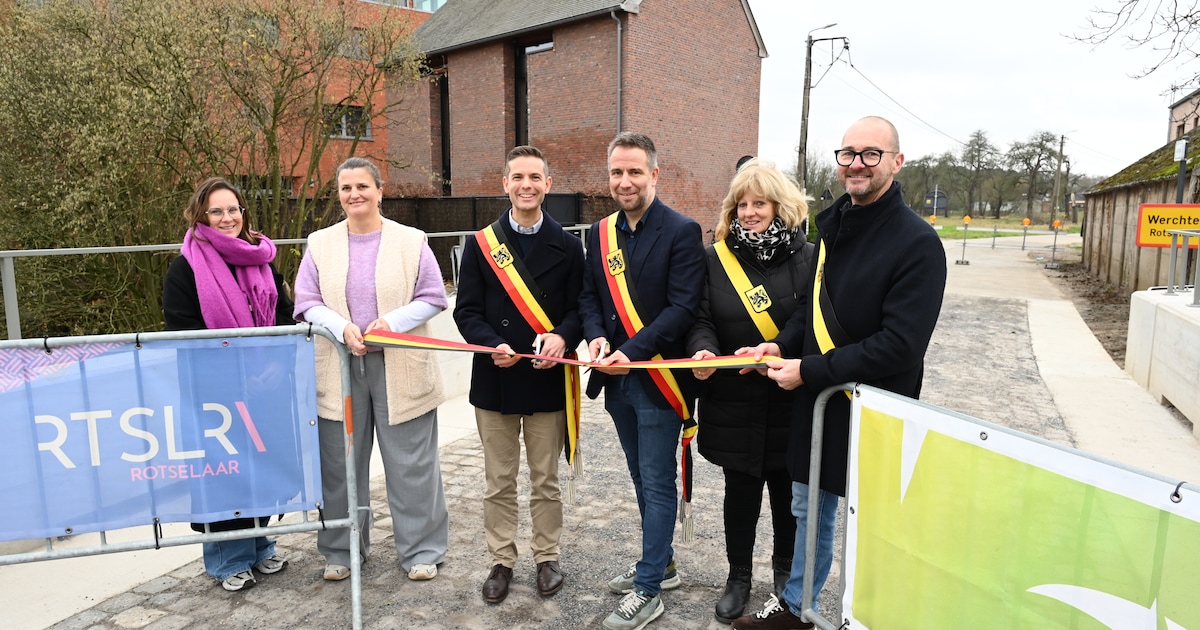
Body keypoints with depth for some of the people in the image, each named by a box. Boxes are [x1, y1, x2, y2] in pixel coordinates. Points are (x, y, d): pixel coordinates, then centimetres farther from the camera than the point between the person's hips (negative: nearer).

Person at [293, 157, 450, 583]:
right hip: (338, 368, 2)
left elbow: (433, 297, -1)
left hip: (400, 368, -2)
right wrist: (341, 328, -16)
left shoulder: (411, 241, 2)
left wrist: (392, 321, -16)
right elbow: (306, 303, 3)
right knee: (340, 464, 11)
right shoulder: (320, 244, 7)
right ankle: (341, 549, 30)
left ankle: (421, 550, 20)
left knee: (411, 463, 4)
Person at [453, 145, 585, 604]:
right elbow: (466, 311, -1)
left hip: (547, 378, 0)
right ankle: (502, 561, 28)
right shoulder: (481, 244, 2)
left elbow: (579, 307, 0)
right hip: (495, 378, 1)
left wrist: (563, 337, -20)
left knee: (545, 480, 12)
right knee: (499, 483, 12)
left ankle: (546, 558, 30)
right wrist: (492, 344, -18)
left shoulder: (567, 245, 2)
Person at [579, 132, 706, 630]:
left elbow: (683, 308, -17)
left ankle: (648, 590, 17)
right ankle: (660, 564, 39)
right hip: (617, 381, 7)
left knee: (657, 484, 4)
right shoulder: (601, 234, 8)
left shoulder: (681, 232, -11)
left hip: (658, 379, -7)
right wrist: (596, 336, -11)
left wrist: (631, 351, -25)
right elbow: (588, 296, 9)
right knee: (642, 478, 20)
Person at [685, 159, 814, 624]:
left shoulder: (807, 258, -3)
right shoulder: (715, 257, 1)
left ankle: (786, 574, 38)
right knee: (740, 490, 12)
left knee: (787, 489, 14)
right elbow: (700, 319, -2)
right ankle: (738, 577, 31)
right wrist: (703, 351, -22)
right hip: (733, 401, 1)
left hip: (790, 401, 0)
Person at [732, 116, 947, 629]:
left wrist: (808, 371, -21)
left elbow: (899, 346, -24)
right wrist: (783, 345, -3)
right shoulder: (833, 224, 6)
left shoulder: (917, 243, -18)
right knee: (809, 510, 22)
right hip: (817, 399, 7)